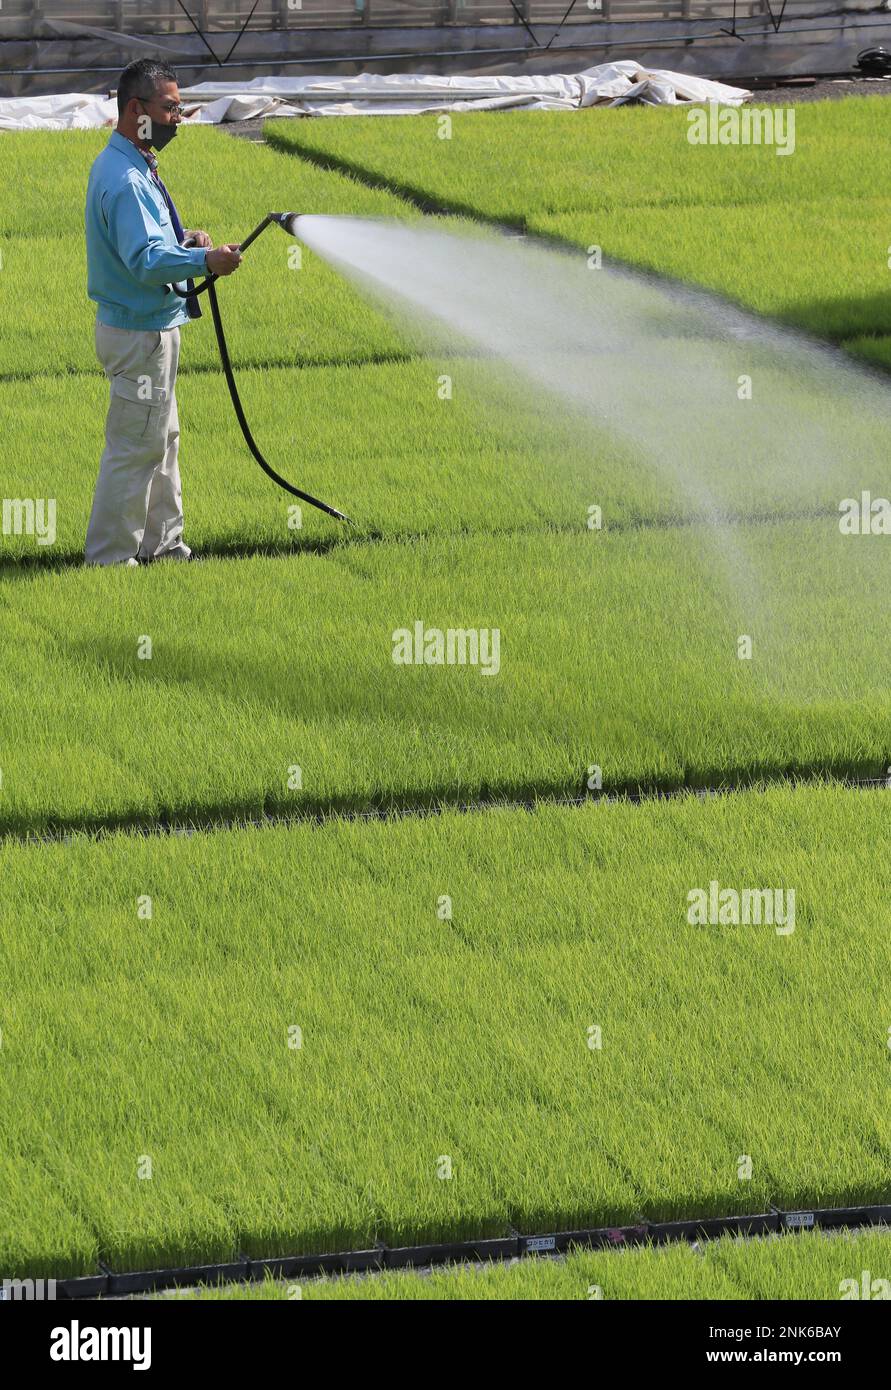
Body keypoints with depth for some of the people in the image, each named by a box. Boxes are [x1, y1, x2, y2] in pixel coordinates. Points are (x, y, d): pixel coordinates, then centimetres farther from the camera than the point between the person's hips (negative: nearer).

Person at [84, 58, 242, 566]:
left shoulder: (134, 167, 11)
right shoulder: (125, 180, -24)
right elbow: (144, 260, -34)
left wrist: (182, 237, 8)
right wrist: (203, 261, -46)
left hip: (153, 327, 11)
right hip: (140, 331, -11)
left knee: (162, 438, 21)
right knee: (135, 447, -4)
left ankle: (161, 542, 32)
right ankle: (110, 557, 3)